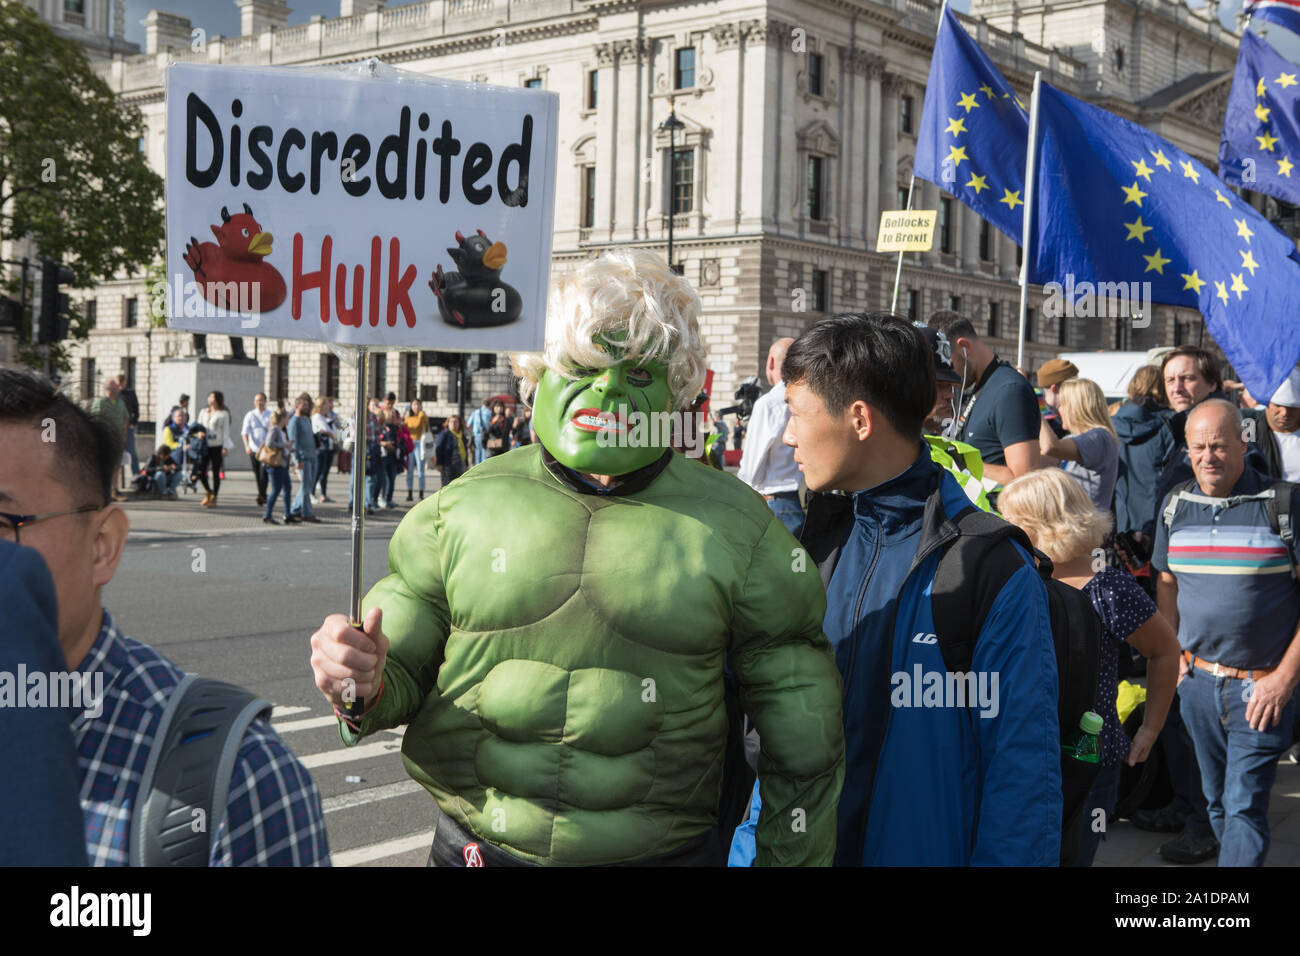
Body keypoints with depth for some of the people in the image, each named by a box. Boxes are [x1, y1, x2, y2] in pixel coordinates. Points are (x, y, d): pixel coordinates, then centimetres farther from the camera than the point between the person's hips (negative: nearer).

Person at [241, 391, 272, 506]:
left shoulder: (271, 415, 4)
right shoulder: (250, 415, 5)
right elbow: (245, 432, -2)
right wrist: (247, 446, -16)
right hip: (254, 449, 2)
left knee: (264, 472, -16)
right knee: (257, 474, 7)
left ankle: (262, 495, -17)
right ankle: (262, 496, 19)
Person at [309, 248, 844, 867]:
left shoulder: (737, 530, -4)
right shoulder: (464, 507, -2)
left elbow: (803, 748, 1)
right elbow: (404, 669, 6)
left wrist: (788, 858, 1)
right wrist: (366, 685, -16)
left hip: (663, 850, -1)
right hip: (475, 846, 1)